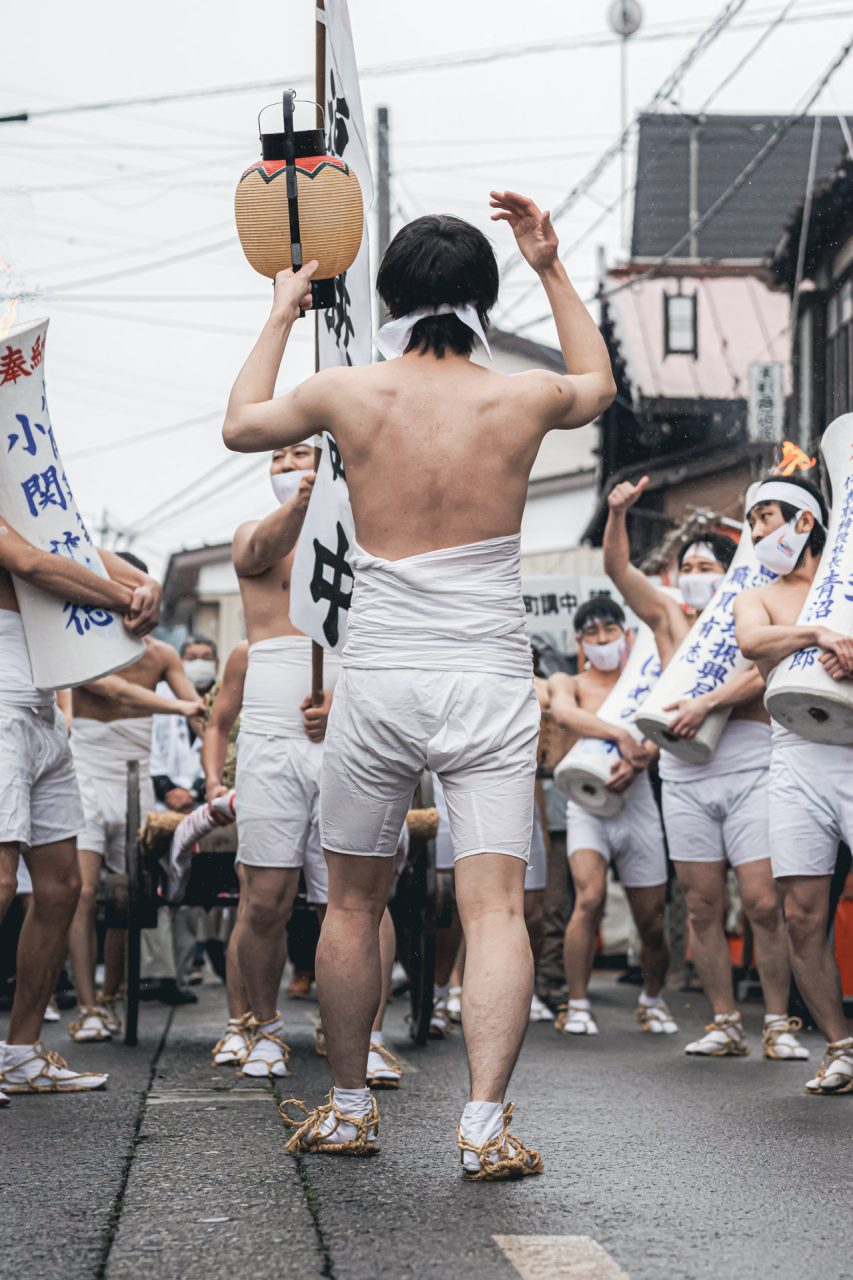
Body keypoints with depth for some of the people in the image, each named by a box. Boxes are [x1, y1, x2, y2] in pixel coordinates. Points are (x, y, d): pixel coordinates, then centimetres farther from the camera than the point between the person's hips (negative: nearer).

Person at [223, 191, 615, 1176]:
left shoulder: (348, 395, -3)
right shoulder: (524, 400, -1)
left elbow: (240, 424, 19)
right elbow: (598, 385, 25)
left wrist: (282, 312, 29)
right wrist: (553, 271, 27)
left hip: (378, 679, 1)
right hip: (490, 681, 0)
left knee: (353, 903, 15)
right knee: (495, 907, -3)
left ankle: (349, 1108, 24)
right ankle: (485, 1123, -13)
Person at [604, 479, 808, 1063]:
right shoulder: (670, 617, 18)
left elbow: (763, 673, -11)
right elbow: (618, 567, 10)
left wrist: (708, 702, -20)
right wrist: (618, 514, -5)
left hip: (749, 769, -4)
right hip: (684, 778, 4)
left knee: (763, 904, -9)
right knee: (703, 909, 2)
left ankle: (779, 1024, -3)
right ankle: (725, 1024, 7)